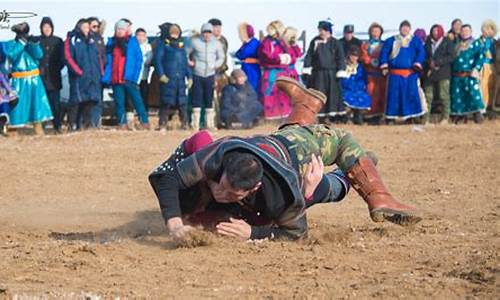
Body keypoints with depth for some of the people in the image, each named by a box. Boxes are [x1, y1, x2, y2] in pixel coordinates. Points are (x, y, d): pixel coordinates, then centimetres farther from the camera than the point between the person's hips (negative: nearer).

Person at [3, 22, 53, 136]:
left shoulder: (32, 41, 8)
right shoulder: (9, 44, 0)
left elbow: (39, 55, -6)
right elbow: (12, 55, -19)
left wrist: (33, 43, -20)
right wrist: (22, 42, -19)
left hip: (34, 79, 3)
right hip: (19, 81, -3)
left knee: (36, 103, 3)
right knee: (18, 105, -3)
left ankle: (38, 130, 9)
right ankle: (13, 133, 4)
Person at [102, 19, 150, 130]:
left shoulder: (133, 42, 3)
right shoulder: (111, 43, 12)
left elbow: (139, 60, 0)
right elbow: (108, 61, 12)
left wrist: (136, 76, -10)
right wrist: (106, 77, 1)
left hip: (129, 78, -3)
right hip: (115, 79, 3)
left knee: (137, 100, -3)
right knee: (119, 103, 3)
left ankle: (145, 122, -1)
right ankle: (122, 124, 7)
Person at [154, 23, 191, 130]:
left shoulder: (181, 45, 20)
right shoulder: (162, 44, 5)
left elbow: (185, 62, 22)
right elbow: (158, 60, -2)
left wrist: (189, 76, 13)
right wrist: (161, 74, -13)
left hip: (180, 78, 5)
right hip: (168, 78, -4)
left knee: (182, 101, 2)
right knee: (166, 101, -7)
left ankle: (184, 123, 6)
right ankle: (162, 124, -4)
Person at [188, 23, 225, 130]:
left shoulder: (217, 43, 6)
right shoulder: (195, 42, -1)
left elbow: (221, 57, 15)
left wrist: (216, 65, -2)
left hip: (210, 75, 2)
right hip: (197, 74, -2)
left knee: (209, 99, 5)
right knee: (197, 98, -3)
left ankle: (210, 123, 13)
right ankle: (195, 124, 1)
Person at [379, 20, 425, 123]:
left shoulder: (416, 41, 9)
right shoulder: (391, 41, 10)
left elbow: (421, 53, 1)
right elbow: (384, 52, 7)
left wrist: (417, 64, -12)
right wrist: (384, 65, -3)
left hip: (410, 74, 0)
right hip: (395, 74, 0)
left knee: (411, 94, -6)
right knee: (395, 94, -2)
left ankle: (410, 114, -3)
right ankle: (394, 116, 3)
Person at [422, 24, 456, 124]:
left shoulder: (447, 42, 5)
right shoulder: (428, 43, 14)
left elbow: (451, 56, -4)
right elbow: (424, 56, 14)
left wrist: (437, 62, -11)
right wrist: (429, 63, -7)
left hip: (443, 74, -3)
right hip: (429, 73, 3)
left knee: (444, 95, -6)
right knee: (428, 96, -1)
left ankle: (445, 118, -1)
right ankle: (426, 118, 1)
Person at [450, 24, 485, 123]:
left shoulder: (475, 44, 5)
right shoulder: (456, 45, 19)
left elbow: (480, 56, -6)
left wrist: (476, 68, -16)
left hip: (469, 75, -4)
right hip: (457, 77, 5)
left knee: (473, 93, -15)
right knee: (457, 96, 2)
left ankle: (477, 113, -13)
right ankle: (461, 115, 9)